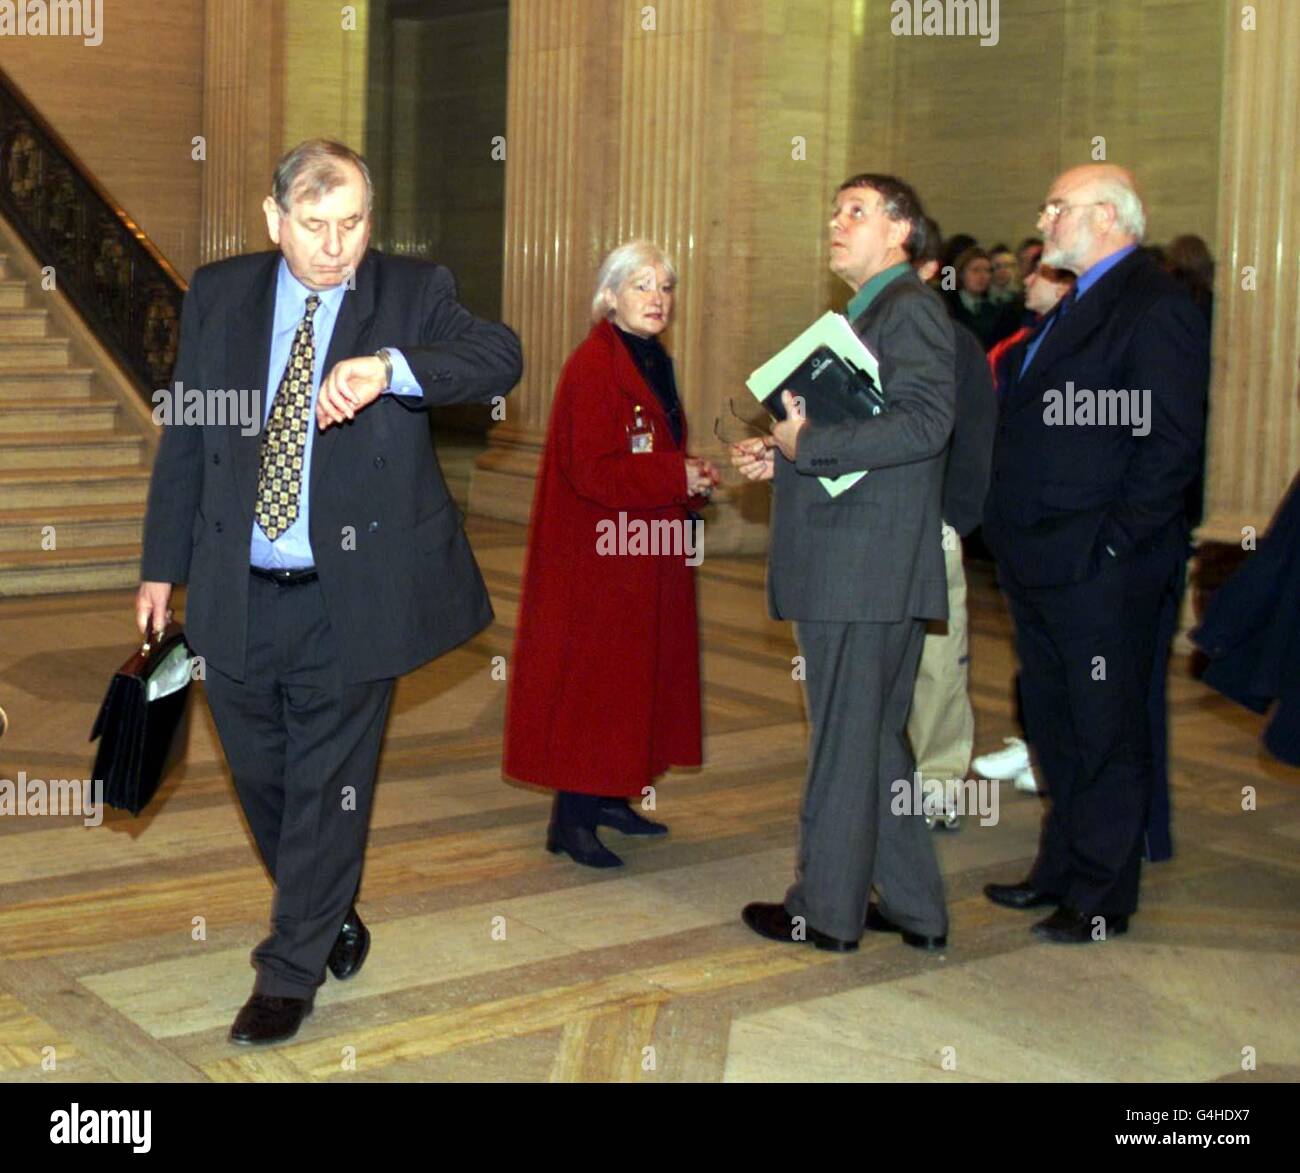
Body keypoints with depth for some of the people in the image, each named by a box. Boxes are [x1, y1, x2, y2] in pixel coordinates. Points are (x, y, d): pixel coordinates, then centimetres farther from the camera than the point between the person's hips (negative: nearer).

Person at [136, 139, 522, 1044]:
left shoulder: (414, 292, -3)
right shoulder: (218, 296, 5)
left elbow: (500, 357, -21)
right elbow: (184, 438, 10)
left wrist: (388, 366, -37)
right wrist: (163, 566, 9)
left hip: (352, 595, -3)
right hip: (236, 596, 3)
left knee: (330, 787, 5)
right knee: (261, 778, 16)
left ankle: (290, 977, 19)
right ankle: (331, 916, 40)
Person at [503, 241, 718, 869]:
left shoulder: (653, 363, 13)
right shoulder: (592, 368, -16)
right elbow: (593, 470, -22)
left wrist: (691, 477, 2)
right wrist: (679, 477, -18)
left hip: (642, 556, 10)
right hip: (597, 557, -9)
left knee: (636, 672, 13)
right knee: (590, 675, -5)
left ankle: (607, 798, 24)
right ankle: (570, 818, 1)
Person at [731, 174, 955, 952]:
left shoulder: (909, 309, -11)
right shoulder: (866, 314, 20)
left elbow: (925, 422, -24)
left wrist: (807, 443, -19)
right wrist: (781, 457, 9)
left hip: (866, 570, -10)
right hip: (847, 567, 10)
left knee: (846, 740, 1)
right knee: (876, 741, 16)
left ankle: (827, 909, 13)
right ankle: (914, 908, 25)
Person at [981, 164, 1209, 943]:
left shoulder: (1156, 308, -14)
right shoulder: (1076, 306, 17)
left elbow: (1172, 444, -19)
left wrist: (1111, 542, -19)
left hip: (1099, 568, -10)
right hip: (1042, 561, 10)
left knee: (1106, 734, 2)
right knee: (1055, 726, 19)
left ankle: (1102, 899, 14)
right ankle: (1061, 871, 32)